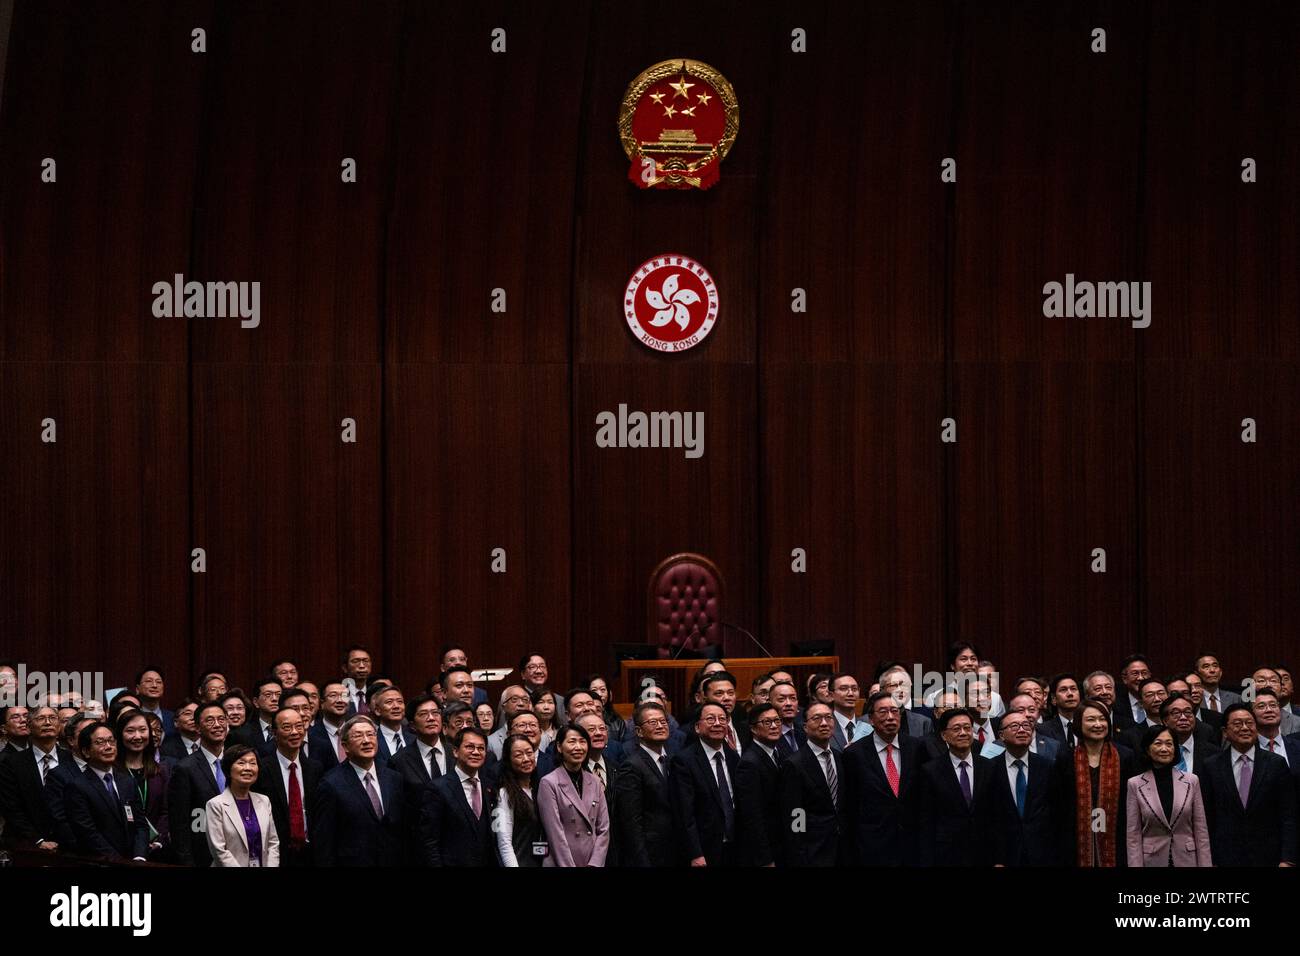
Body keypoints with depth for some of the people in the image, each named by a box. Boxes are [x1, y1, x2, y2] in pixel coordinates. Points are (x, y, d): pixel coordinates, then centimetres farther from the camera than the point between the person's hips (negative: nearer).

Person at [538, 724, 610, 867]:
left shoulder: (594, 782, 7)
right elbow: (555, 835, -12)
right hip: (560, 864, -4)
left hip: (593, 862, 4)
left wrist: (594, 865, -8)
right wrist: (569, 867, -16)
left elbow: (603, 829, 4)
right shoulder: (548, 784, -7)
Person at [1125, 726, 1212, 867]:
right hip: (1153, 861, -1)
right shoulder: (1136, 785, 0)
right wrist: (1136, 865, -9)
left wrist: (1205, 865, -3)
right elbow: (1133, 835, -2)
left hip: (1186, 860, 1)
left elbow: (1201, 831, 2)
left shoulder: (1191, 781, 2)